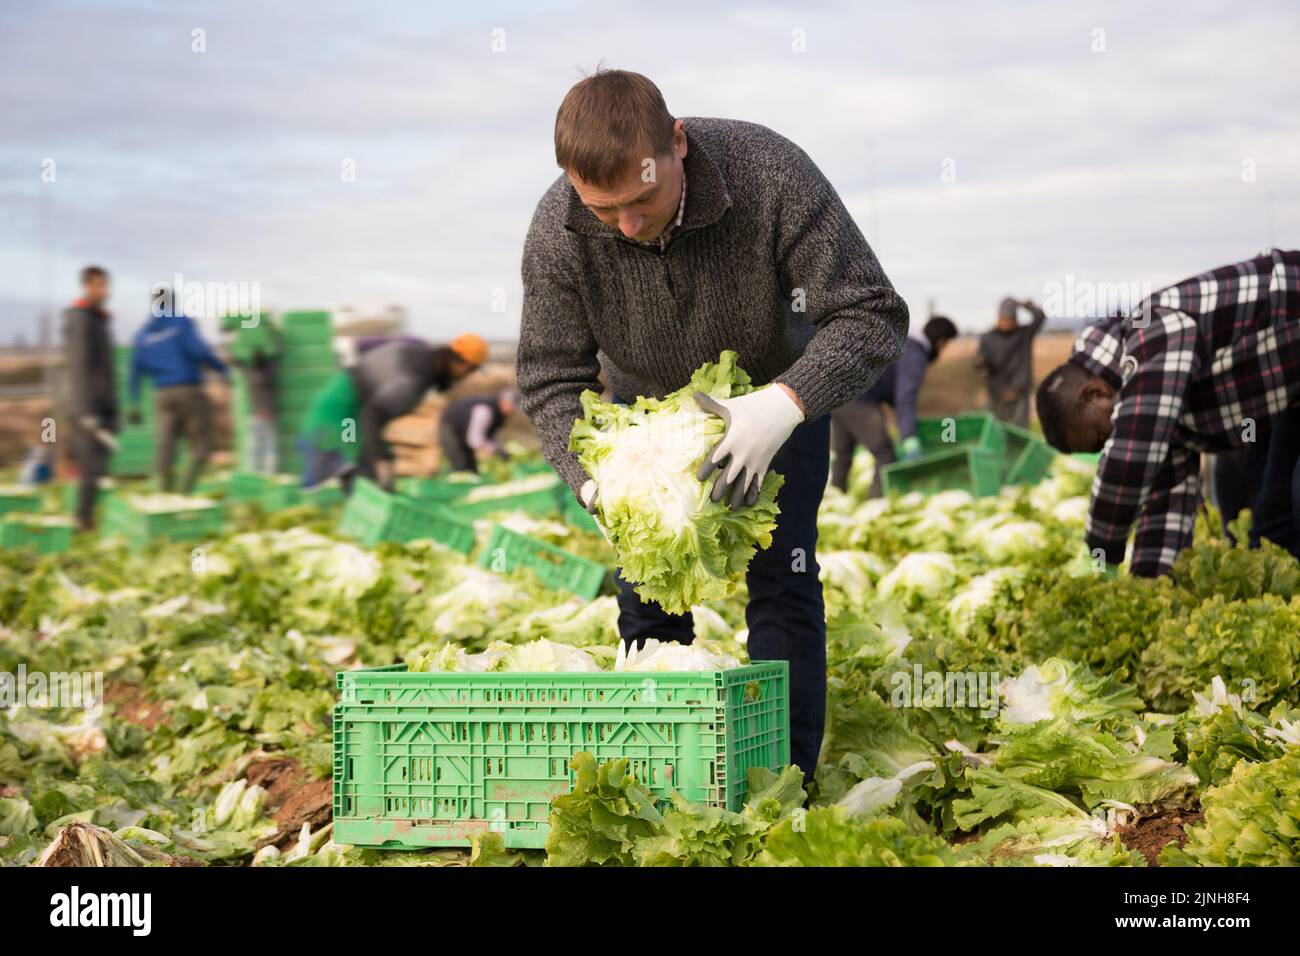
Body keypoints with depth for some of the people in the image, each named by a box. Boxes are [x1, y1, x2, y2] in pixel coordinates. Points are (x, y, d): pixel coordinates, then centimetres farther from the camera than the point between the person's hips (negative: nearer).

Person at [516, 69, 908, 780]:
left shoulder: (770, 175, -37)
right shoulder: (557, 233, -29)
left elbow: (871, 316, -35)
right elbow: (551, 381, -20)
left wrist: (783, 406, -51)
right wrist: (595, 479, -39)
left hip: (779, 395, -2)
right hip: (648, 403, 2)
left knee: (780, 578, -8)